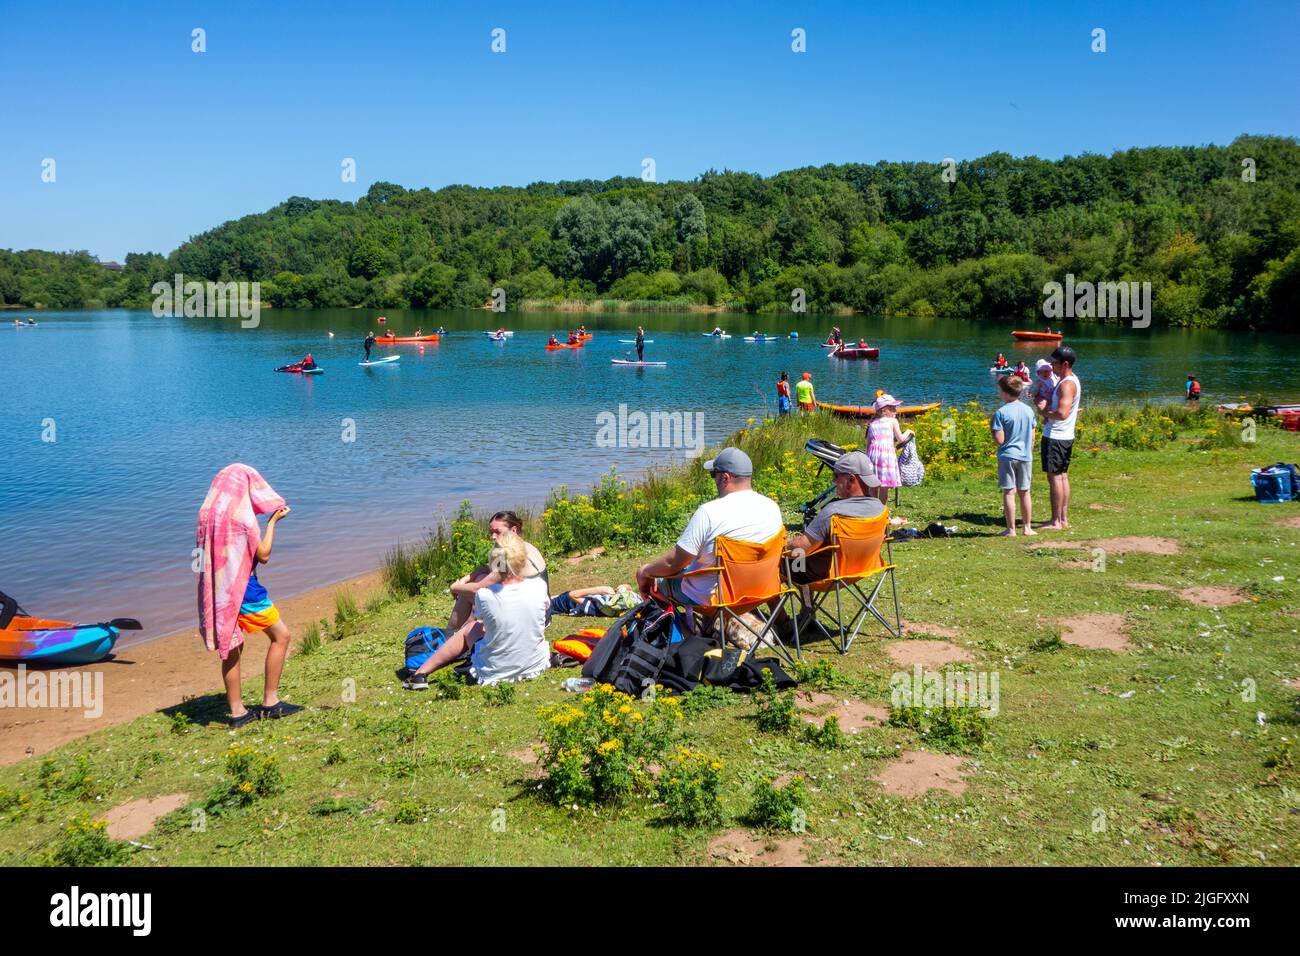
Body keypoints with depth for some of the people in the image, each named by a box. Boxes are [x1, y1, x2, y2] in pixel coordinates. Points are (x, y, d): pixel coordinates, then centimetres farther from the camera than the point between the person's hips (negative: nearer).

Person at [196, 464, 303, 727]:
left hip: (216, 589, 7)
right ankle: (270, 702, 7)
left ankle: (237, 711, 16)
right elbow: (263, 555, -11)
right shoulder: (242, 514, -15)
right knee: (280, 635, 6)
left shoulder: (208, 513, 5)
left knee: (232, 648, 13)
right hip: (243, 588, -7)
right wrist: (273, 521, -2)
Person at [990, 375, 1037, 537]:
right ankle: (1027, 527, 19)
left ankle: (1011, 529, 2)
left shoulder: (1001, 413, -13)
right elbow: (1032, 438, 10)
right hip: (1025, 456, 5)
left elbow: (999, 440, -15)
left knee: (1009, 493, 1)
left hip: (1007, 456, -5)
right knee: (1024, 492, 13)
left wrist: (992, 428, 0)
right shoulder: (1029, 410, 4)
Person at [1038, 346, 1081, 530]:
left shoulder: (1067, 384, -19)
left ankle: (1056, 522, -4)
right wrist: (1048, 410, 9)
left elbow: (1062, 413, -29)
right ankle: (1064, 519, 18)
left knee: (1054, 476, -7)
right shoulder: (1070, 380, 14)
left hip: (1056, 438, -10)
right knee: (1063, 475, 13)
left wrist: (1044, 412, -13)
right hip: (1066, 436, 10)